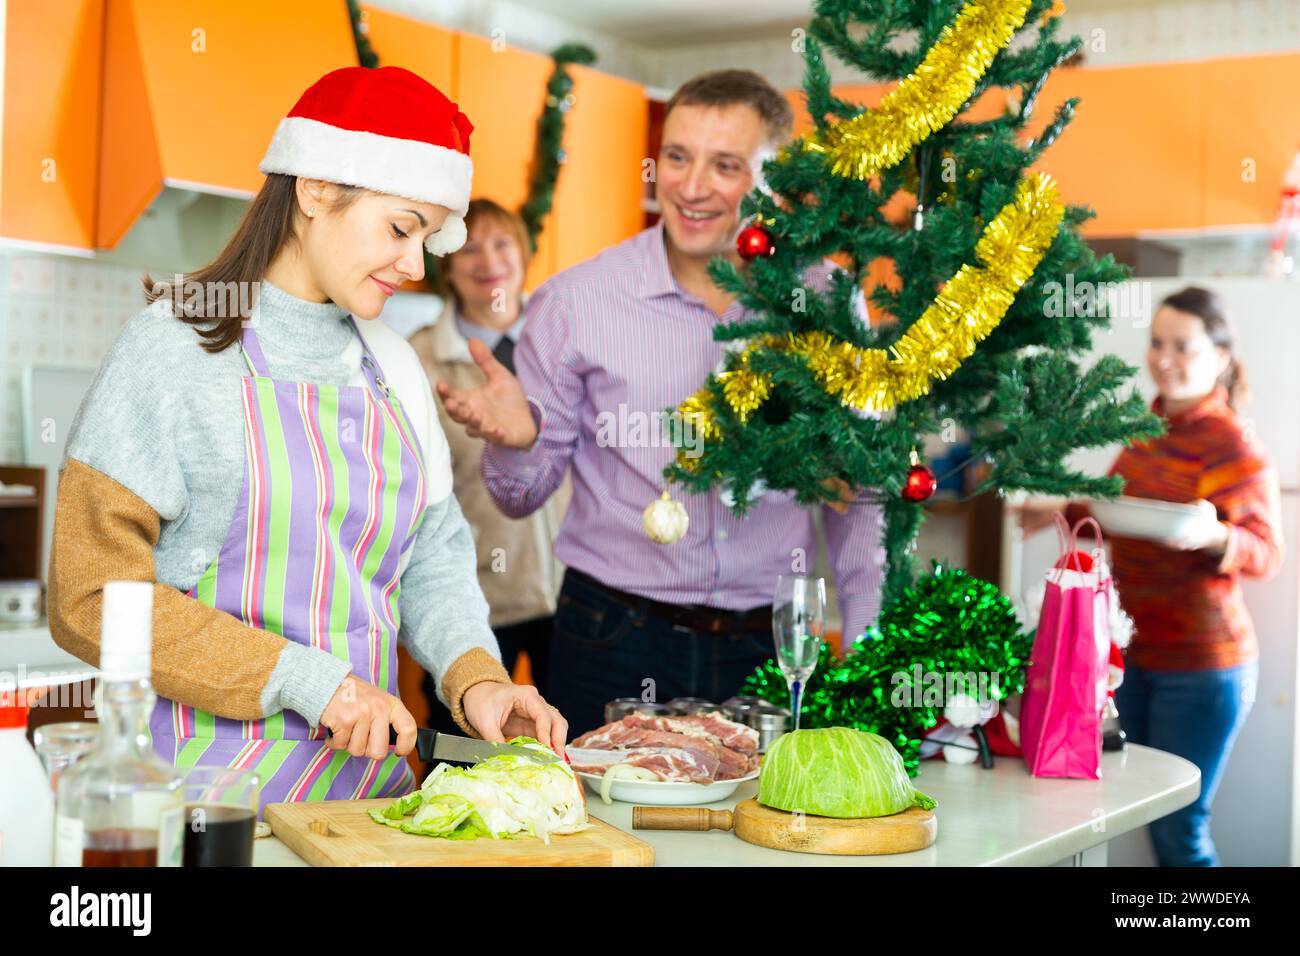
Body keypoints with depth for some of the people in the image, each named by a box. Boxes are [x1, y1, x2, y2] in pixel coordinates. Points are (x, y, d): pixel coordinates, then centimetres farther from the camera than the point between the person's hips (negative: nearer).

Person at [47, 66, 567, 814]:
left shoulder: (392, 365, 11)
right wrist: (305, 680, -16)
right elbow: (93, 598, -10)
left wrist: (474, 677, -5)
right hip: (213, 779, -5)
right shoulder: (174, 351, -6)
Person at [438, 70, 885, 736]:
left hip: (768, 651, 2)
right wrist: (517, 440, -21)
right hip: (611, 648, -1)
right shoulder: (577, 301, -5)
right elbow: (523, 498, 1)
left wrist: (868, 650, 6)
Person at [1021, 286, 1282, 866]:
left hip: (1199, 667, -8)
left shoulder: (1234, 447, -13)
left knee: (1179, 831, -2)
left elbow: (1266, 553, -16)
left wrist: (1212, 535, -35)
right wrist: (1065, 514, 13)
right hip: (1134, 655, 8)